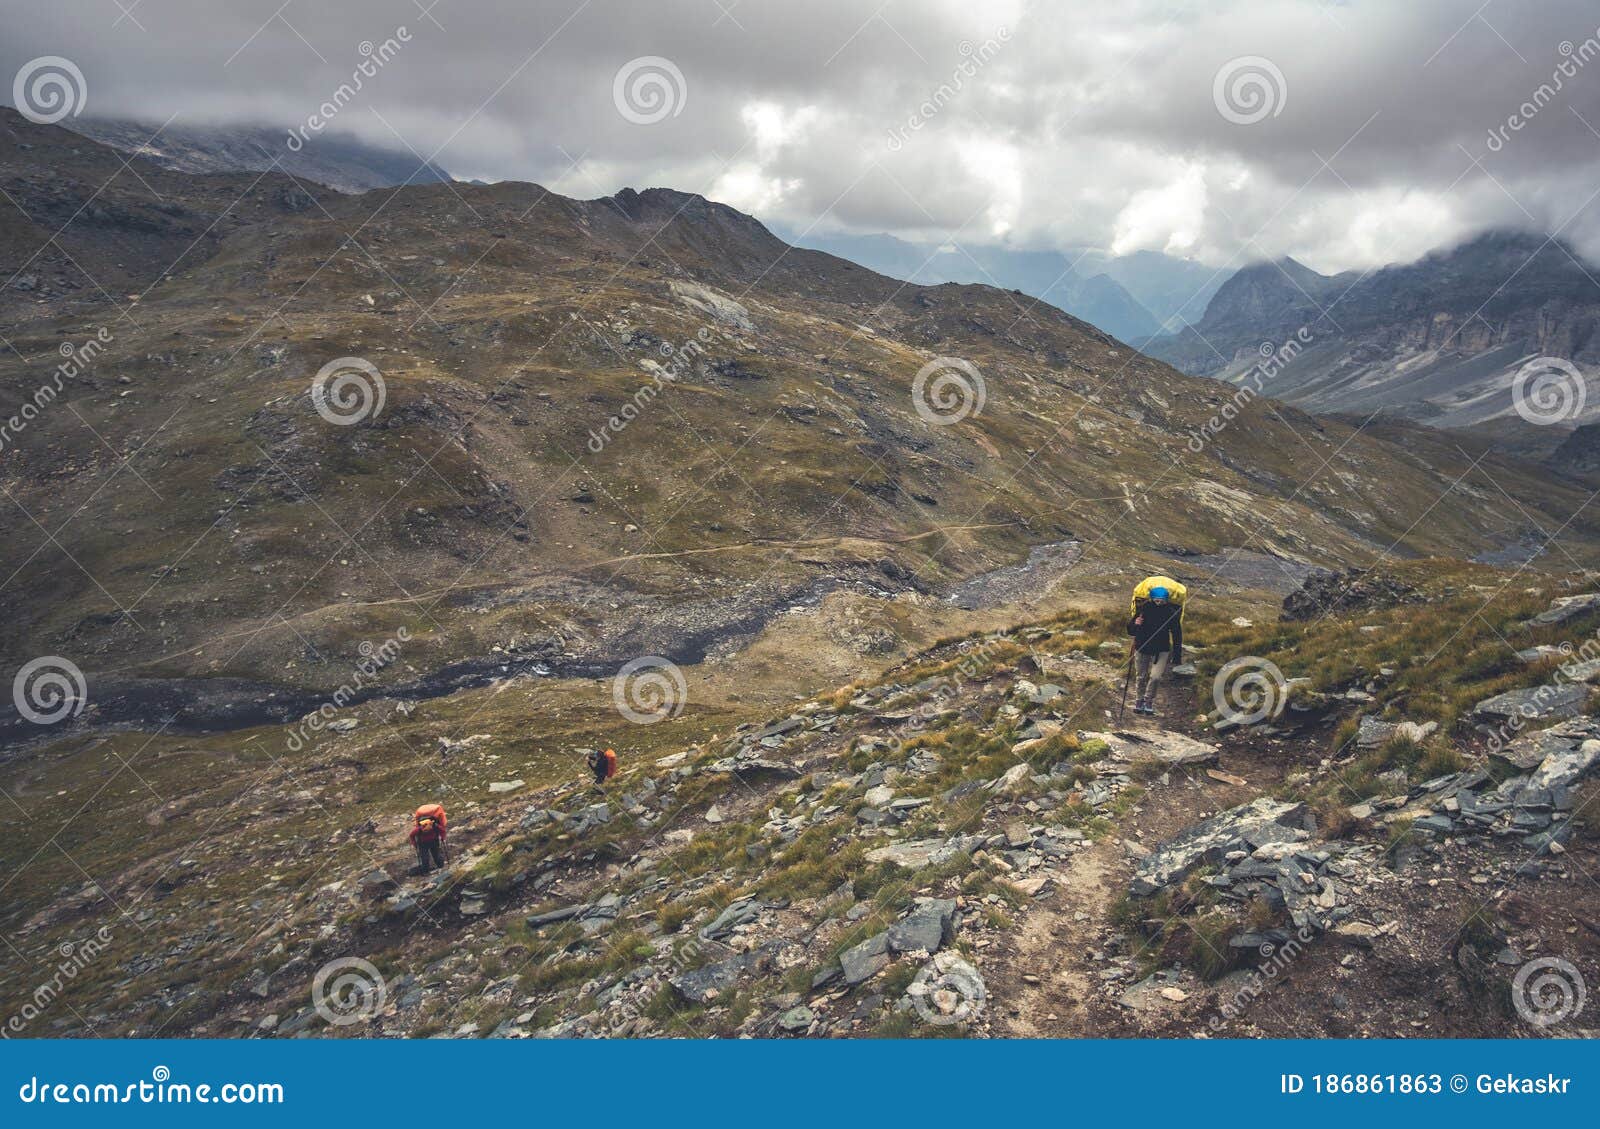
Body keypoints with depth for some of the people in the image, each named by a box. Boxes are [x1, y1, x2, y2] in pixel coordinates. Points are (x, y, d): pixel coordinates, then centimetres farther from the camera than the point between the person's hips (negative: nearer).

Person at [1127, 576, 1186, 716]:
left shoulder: (1171, 612, -11)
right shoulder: (1143, 609, -11)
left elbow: (1177, 635, -2)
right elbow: (1130, 631, -3)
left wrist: (1177, 656, -3)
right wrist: (1135, 624, -27)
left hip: (1162, 650, -1)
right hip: (1142, 648, 1)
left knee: (1155, 677, -12)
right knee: (1142, 677, 12)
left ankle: (1149, 701, 11)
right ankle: (1139, 700, 33)